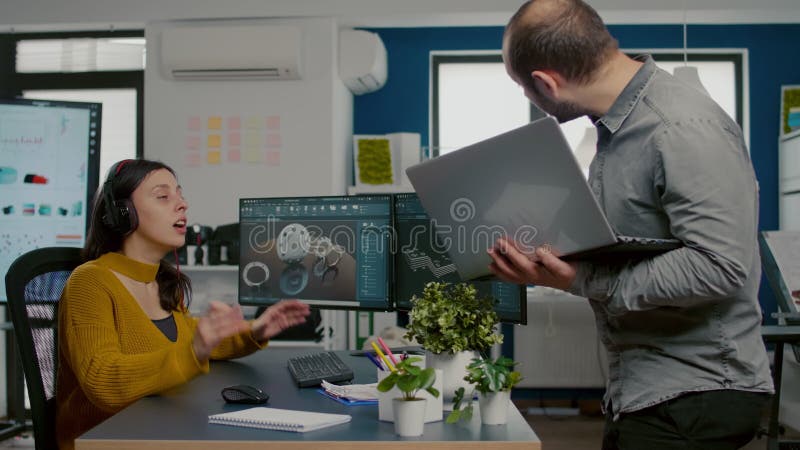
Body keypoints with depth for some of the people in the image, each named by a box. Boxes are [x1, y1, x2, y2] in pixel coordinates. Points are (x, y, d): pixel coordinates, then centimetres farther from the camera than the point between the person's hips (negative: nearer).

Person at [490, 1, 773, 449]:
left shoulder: (683, 130, -21)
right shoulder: (618, 125, 9)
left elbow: (718, 267, -28)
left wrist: (585, 281, -30)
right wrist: (552, 261, 1)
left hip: (696, 393, -9)